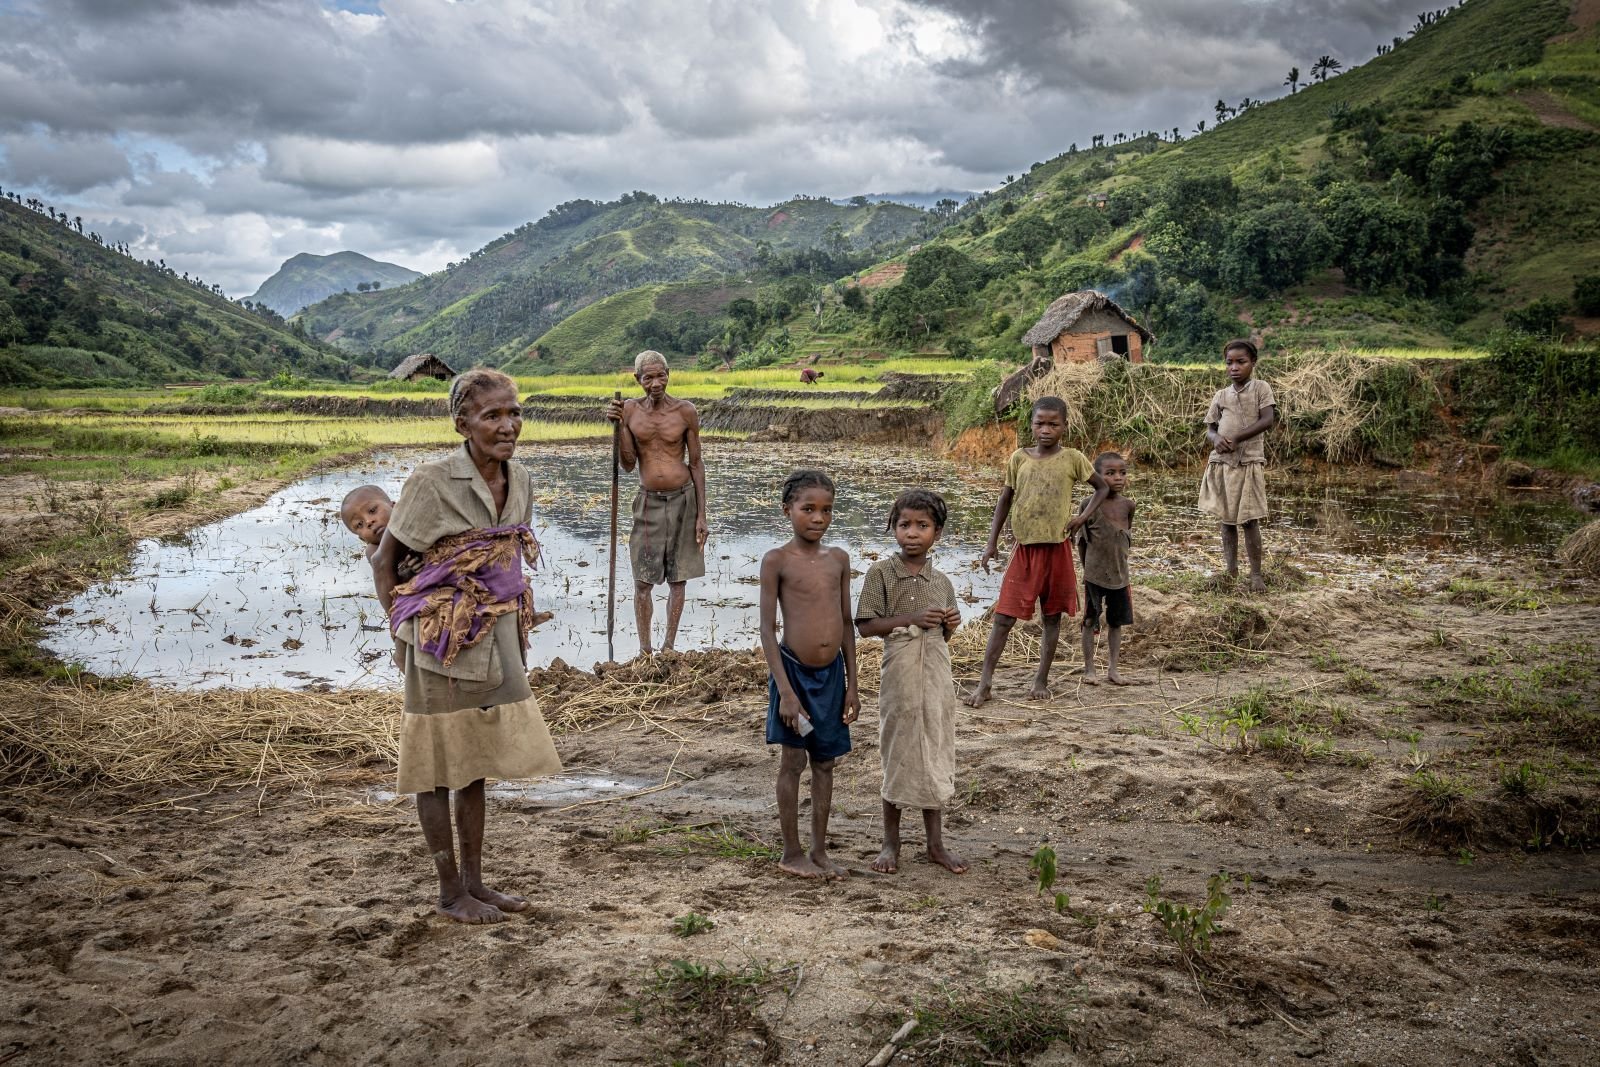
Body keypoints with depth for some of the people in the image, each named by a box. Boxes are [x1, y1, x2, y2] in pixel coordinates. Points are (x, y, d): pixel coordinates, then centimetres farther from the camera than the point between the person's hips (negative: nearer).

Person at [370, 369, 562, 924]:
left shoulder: (519, 481, 2)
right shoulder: (432, 482, -16)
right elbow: (384, 560, -8)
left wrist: (514, 626, 11)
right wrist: (402, 632, -7)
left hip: (499, 636, 7)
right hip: (444, 640, -6)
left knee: (477, 762, 15)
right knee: (440, 766, 6)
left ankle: (475, 880, 27)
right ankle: (450, 890, 18)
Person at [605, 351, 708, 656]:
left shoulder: (685, 411, -5)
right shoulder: (630, 410, -1)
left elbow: (696, 464, 0)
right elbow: (628, 464, -2)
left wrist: (701, 515, -1)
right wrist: (618, 426, -16)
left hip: (682, 499, -1)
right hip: (648, 501, 1)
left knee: (677, 580, 8)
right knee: (642, 581, 0)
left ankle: (669, 646, 20)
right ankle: (644, 650, 12)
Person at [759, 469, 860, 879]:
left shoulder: (839, 559, 6)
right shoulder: (777, 560, -9)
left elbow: (846, 624, 10)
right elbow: (767, 629, -11)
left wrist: (851, 685, 8)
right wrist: (785, 690, -16)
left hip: (831, 673, 5)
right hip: (793, 670, -5)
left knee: (824, 761, 11)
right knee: (793, 760, 3)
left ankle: (819, 851, 23)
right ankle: (791, 853, 15)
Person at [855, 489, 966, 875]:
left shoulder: (941, 581, 9)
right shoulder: (881, 573, -5)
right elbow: (865, 626, -9)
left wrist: (951, 624, -5)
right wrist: (911, 618, -18)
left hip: (937, 676, 4)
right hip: (900, 675, -4)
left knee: (935, 756, 10)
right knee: (899, 756, 4)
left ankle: (936, 843, 22)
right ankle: (891, 842, 19)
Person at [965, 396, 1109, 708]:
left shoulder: (1072, 458, -2)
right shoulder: (1019, 458, 2)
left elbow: (1102, 487, 12)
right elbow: (1005, 500, 9)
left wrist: (1083, 517, -3)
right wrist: (991, 543, 6)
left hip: (1056, 548, 0)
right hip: (1024, 547, 0)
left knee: (1052, 616, 9)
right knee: (1004, 616, -2)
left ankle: (1042, 679, 22)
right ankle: (985, 680, 2)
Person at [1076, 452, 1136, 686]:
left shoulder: (1128, 504, -1)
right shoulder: (1090, 504, -11)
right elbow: (1082, 539, -3)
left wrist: (1120, 557, 9)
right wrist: (1087, 566, 0)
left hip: (1120, 574, 4)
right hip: (1094, 574, -4)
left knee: (1116, 622, 10)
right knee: (1090, 621, 4)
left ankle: (1112, 669, 19)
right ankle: (1089, 669, 12)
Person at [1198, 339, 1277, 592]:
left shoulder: (1261, 388, 0)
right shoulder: (1221, 396, 10)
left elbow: (1268, 420, -10)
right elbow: (1210, 429, 11)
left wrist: (1236, 438, -15)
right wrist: (1216, 439, -13)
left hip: (1249, 462, -4)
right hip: (1221, 463, 4)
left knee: (1249, 520, -5)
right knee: (1227, 519, 7)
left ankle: (1256, 574, 0)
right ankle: (1230, 569, 15)